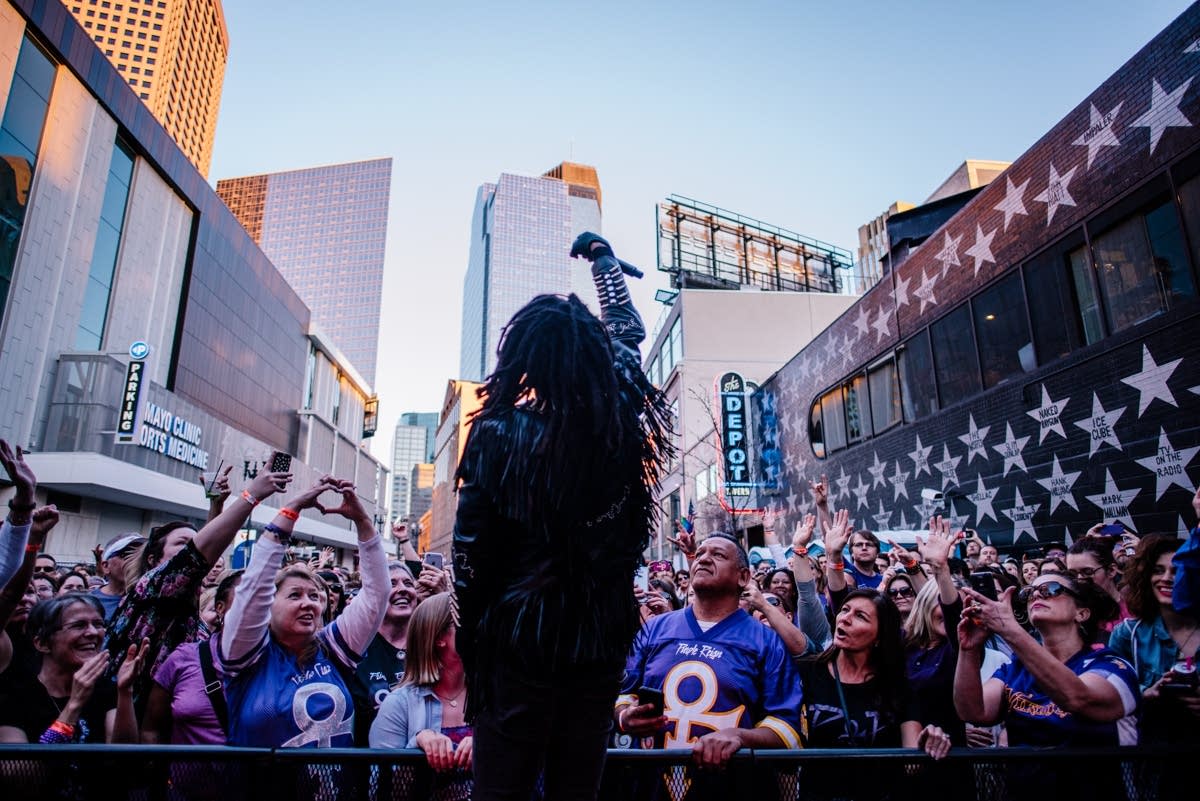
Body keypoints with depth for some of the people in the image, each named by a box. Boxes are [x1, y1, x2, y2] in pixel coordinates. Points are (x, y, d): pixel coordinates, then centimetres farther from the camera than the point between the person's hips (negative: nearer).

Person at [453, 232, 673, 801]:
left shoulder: (499, 432, -12)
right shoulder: (623, 423, -4)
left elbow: (472, 550, -9)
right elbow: (629, 333, 15)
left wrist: (470, 637, 6)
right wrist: (604, 258, 29)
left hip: (520, 634, -3)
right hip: (602, 633, 3)